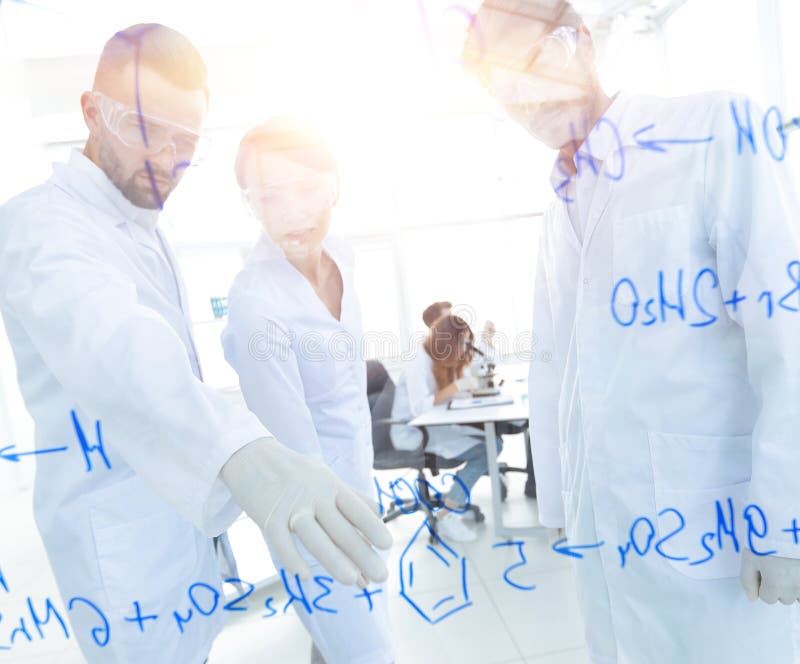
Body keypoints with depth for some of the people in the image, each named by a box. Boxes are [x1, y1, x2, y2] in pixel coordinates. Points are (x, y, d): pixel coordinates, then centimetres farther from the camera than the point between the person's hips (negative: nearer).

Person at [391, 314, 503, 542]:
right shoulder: (418, 364, -16)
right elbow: (420, 408, -29)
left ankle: (456, 502, -6)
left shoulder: (444, 361, 11)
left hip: (435, 427, 9)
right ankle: (448, 517, -17)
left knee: (494, 442, -9)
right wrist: (456, 387, -30)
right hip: (412, 433, -9)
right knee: (484, 451, -22)